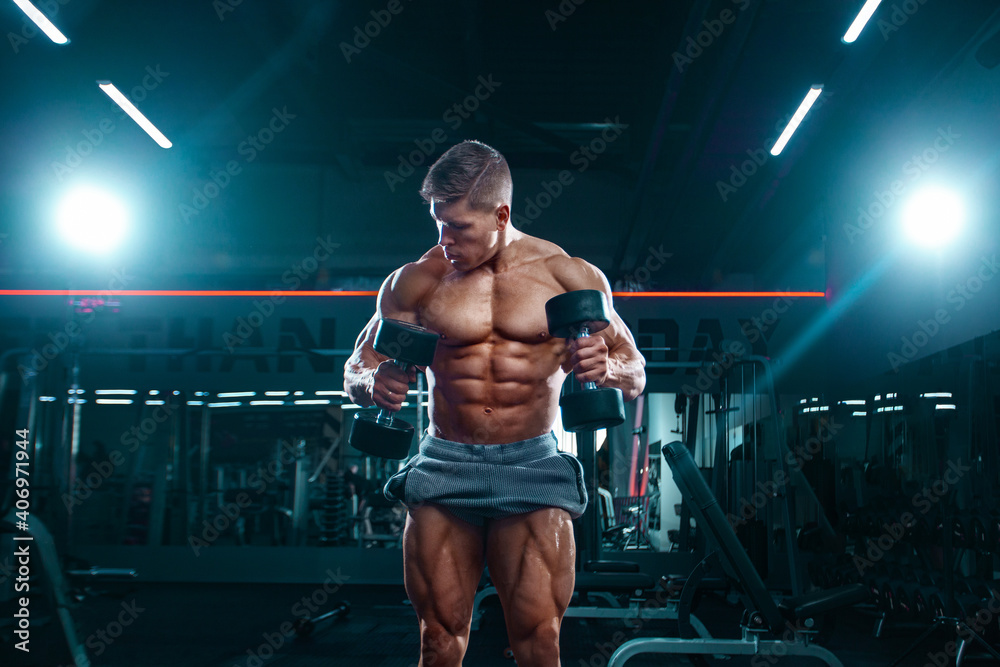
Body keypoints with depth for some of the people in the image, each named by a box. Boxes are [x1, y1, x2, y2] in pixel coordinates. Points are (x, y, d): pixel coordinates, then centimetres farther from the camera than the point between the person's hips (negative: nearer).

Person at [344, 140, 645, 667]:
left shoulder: (568, 276, 3)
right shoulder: (415, 282, 4)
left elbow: (636, 376, 7)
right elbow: (354, 371, 11)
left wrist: (605, 370, -17)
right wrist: (373, 384, -14)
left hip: (532, 466, -1)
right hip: (443, 466, 1)